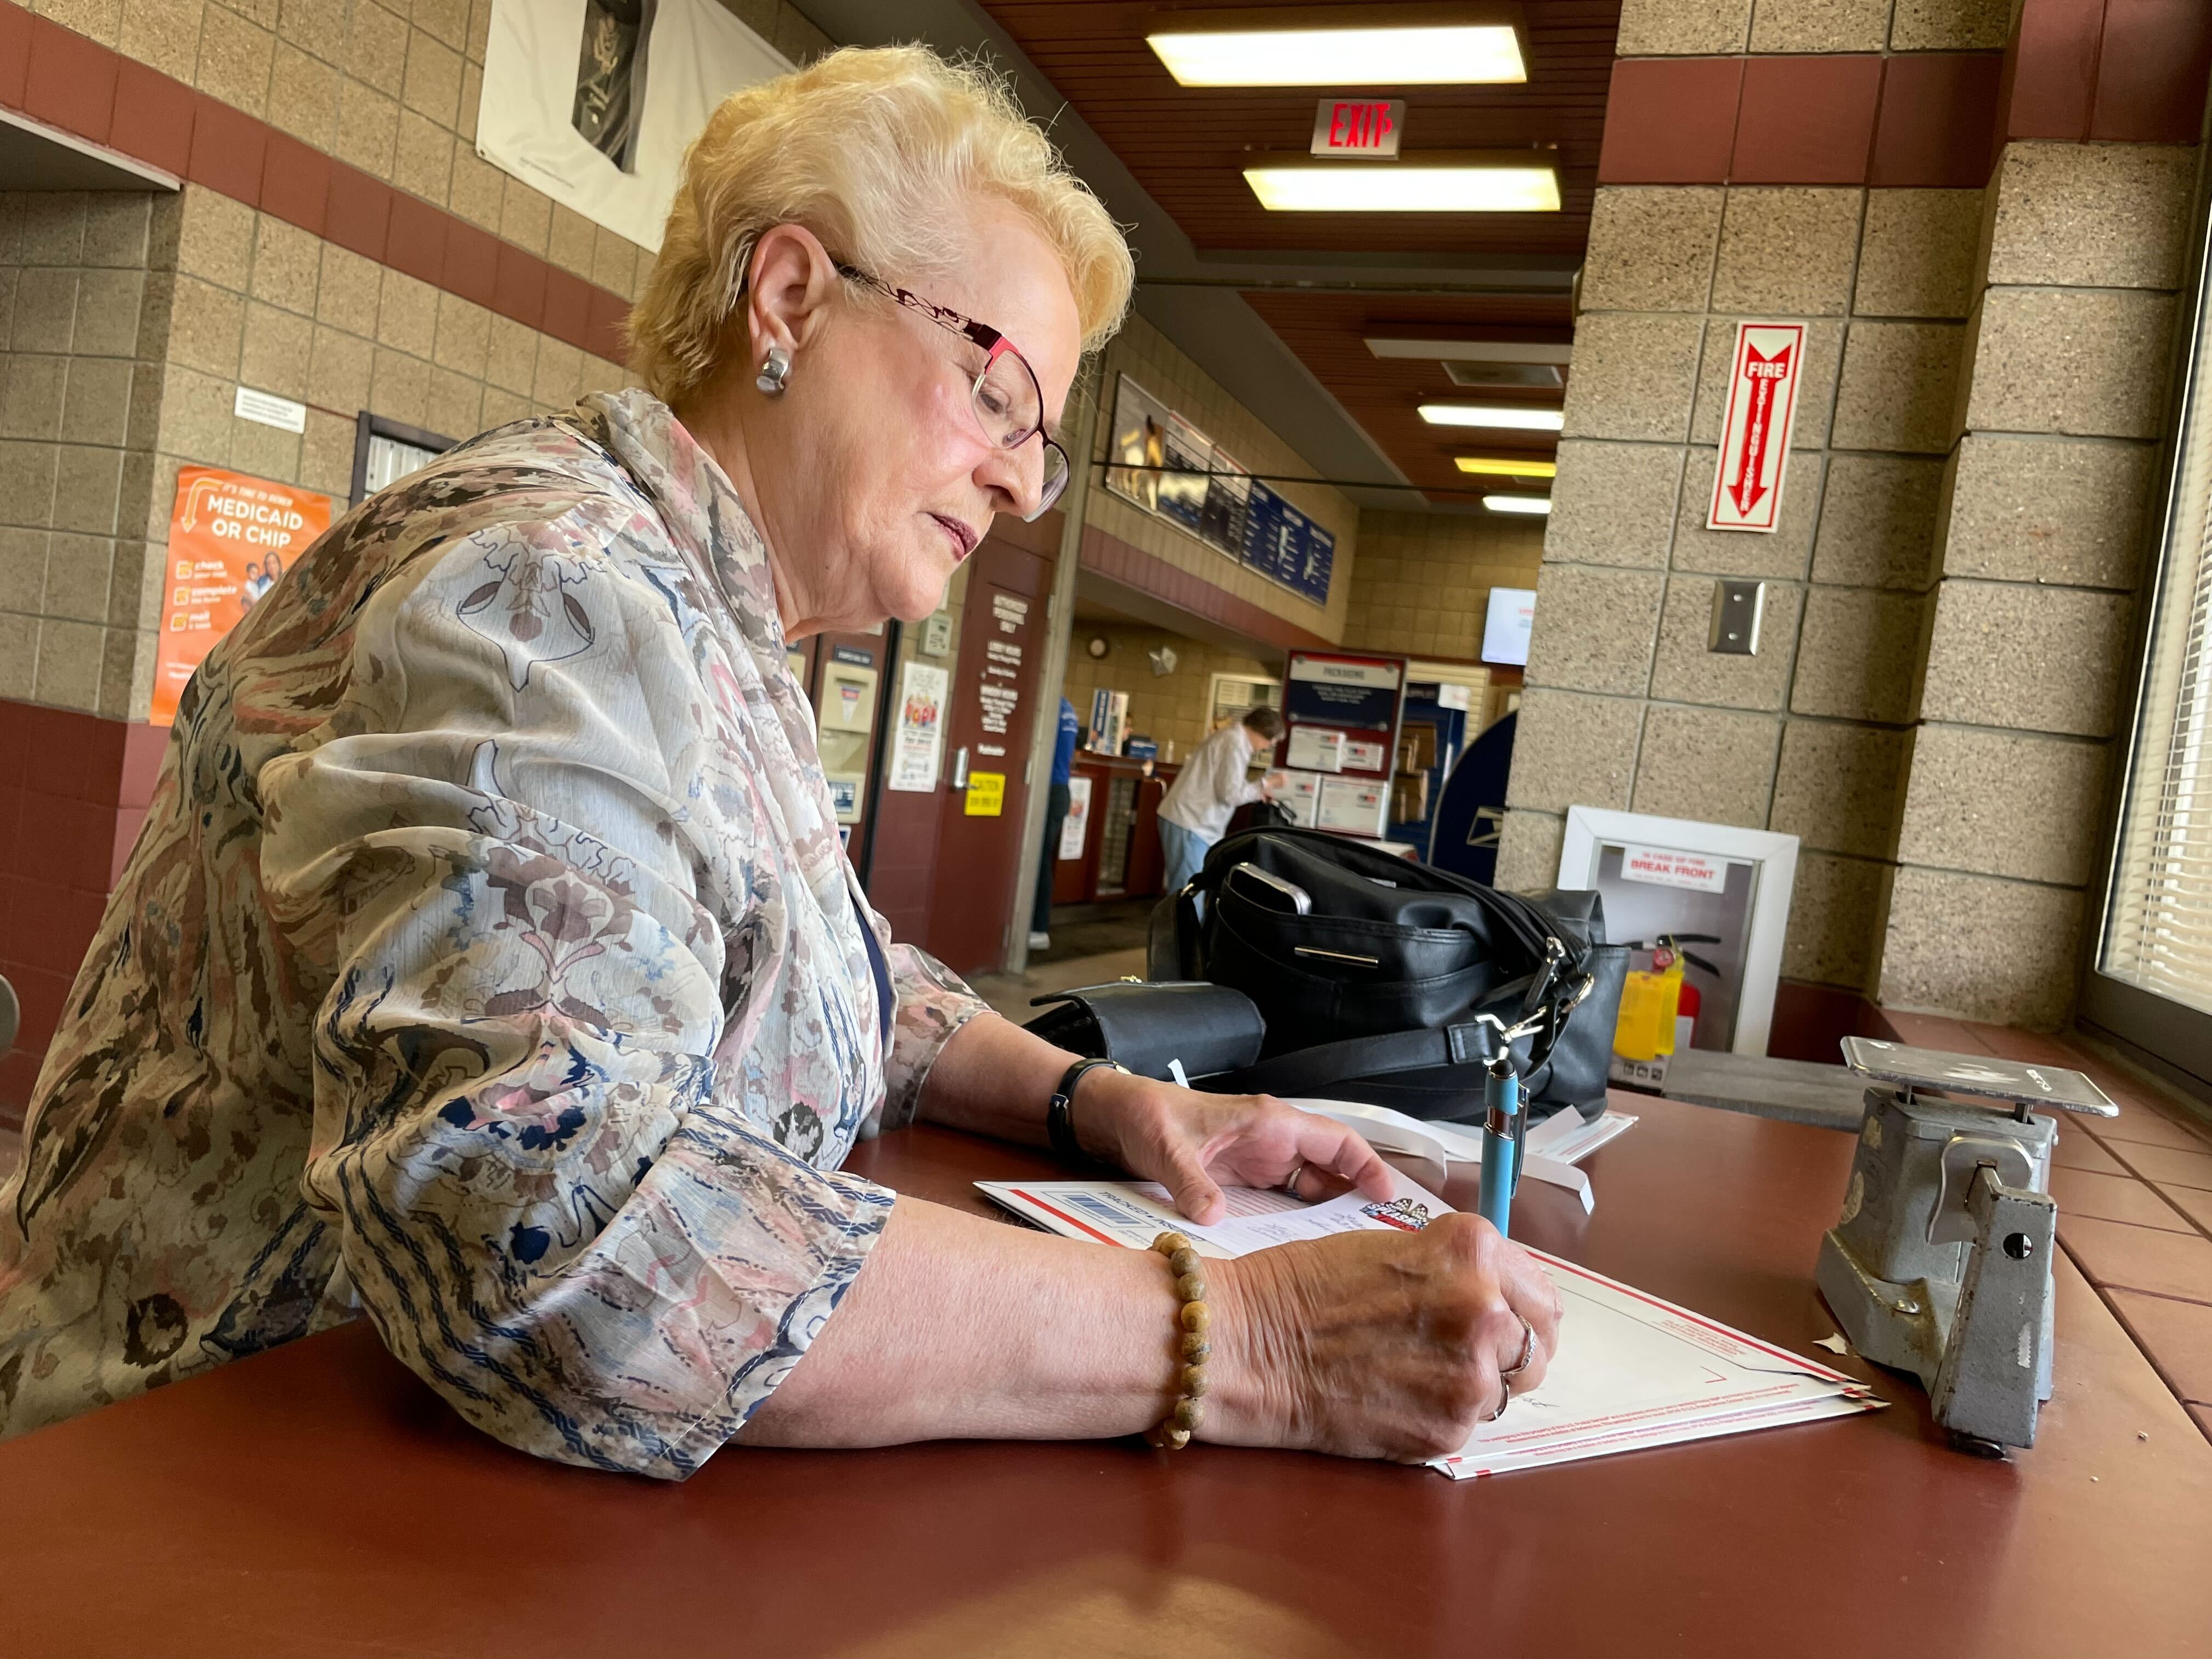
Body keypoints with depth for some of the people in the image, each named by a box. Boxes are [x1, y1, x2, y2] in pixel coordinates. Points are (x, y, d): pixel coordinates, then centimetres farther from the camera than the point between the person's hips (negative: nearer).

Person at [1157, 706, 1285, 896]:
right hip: (1189, 823, -10)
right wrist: (1266, 784, -4)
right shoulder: (1236, 744, -14)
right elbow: (1230, 794, -15)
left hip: (1192, 821, 10)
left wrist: (1257, 791, 21)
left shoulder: (1231, 737, 17)